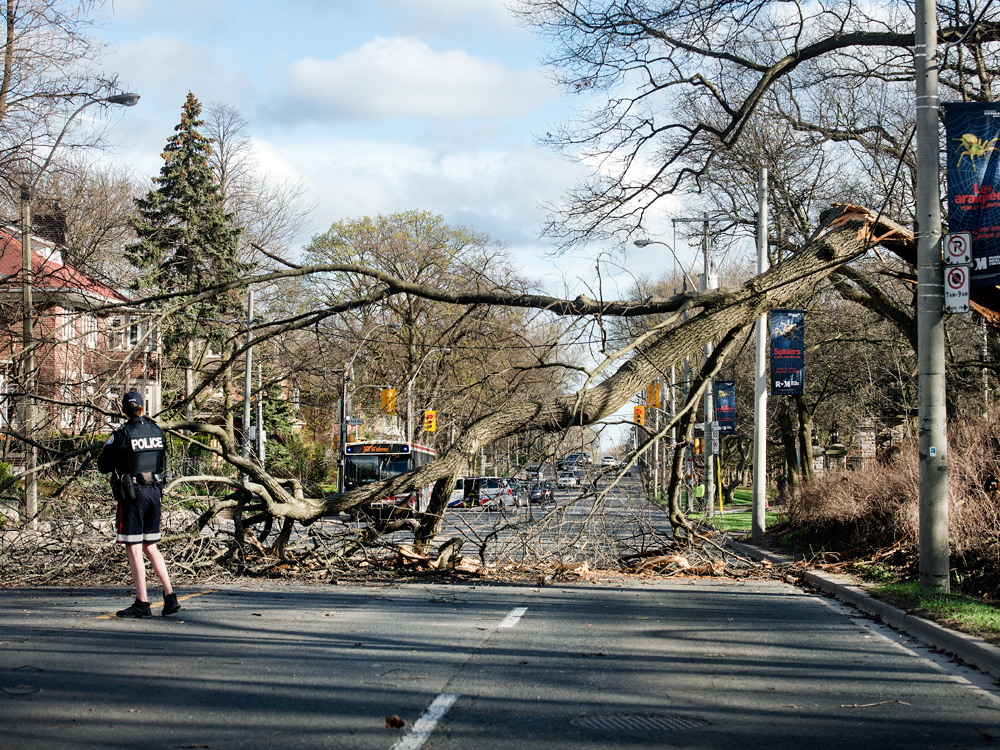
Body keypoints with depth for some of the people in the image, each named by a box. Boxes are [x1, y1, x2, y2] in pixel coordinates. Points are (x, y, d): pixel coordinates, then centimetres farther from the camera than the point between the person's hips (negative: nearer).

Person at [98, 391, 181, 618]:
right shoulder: (157, 431, 6)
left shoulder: (122, 435, -11)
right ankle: (170, 597, 9)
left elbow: (103, 466, -6)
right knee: (150, 547, 15)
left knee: (133, 549, 0)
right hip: (155, 491, 6)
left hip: (132, 495, -6)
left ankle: (142, 604, 1)